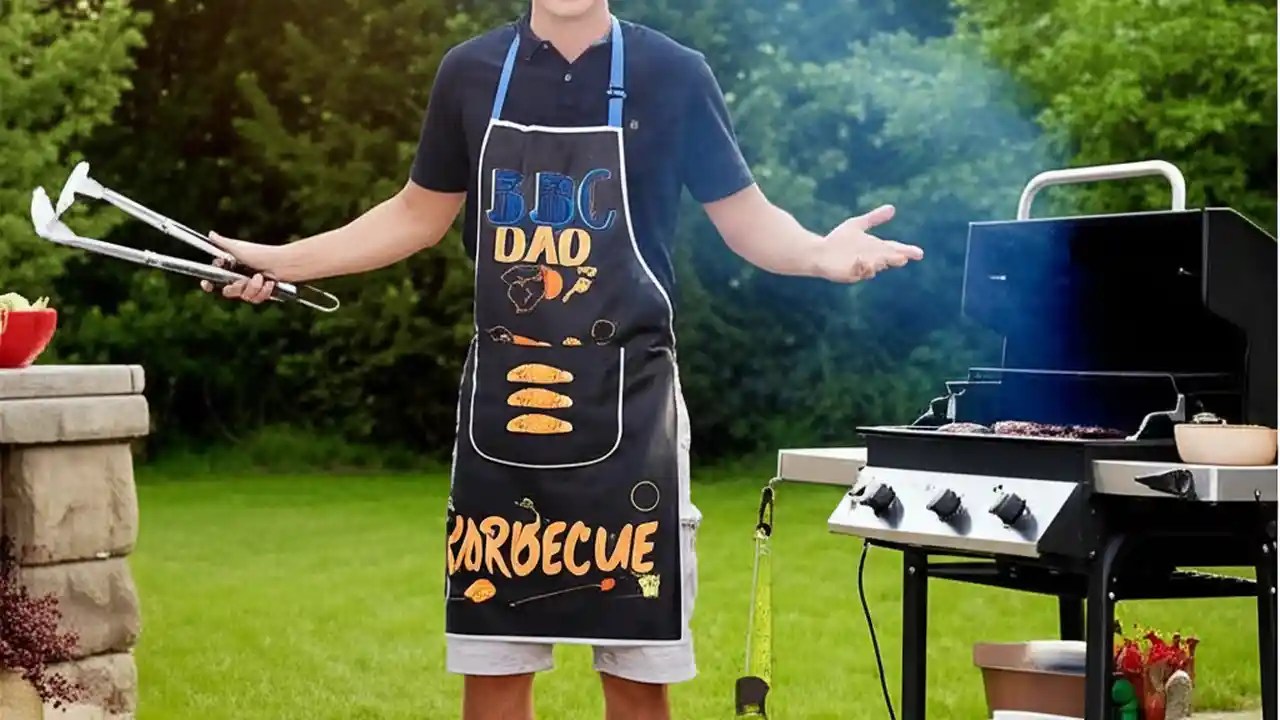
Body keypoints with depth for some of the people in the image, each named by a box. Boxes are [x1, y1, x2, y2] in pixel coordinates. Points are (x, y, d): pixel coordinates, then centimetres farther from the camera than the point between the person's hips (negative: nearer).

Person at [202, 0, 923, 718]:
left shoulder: (672, 74, -3)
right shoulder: (472, 72, 5)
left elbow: (747, 218, 2)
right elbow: (419, 216, 16)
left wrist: (819, 253, -19)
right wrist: (285, 261, 10)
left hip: (627, 407, -2)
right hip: (502, 404, 2)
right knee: (492, 662, 7)